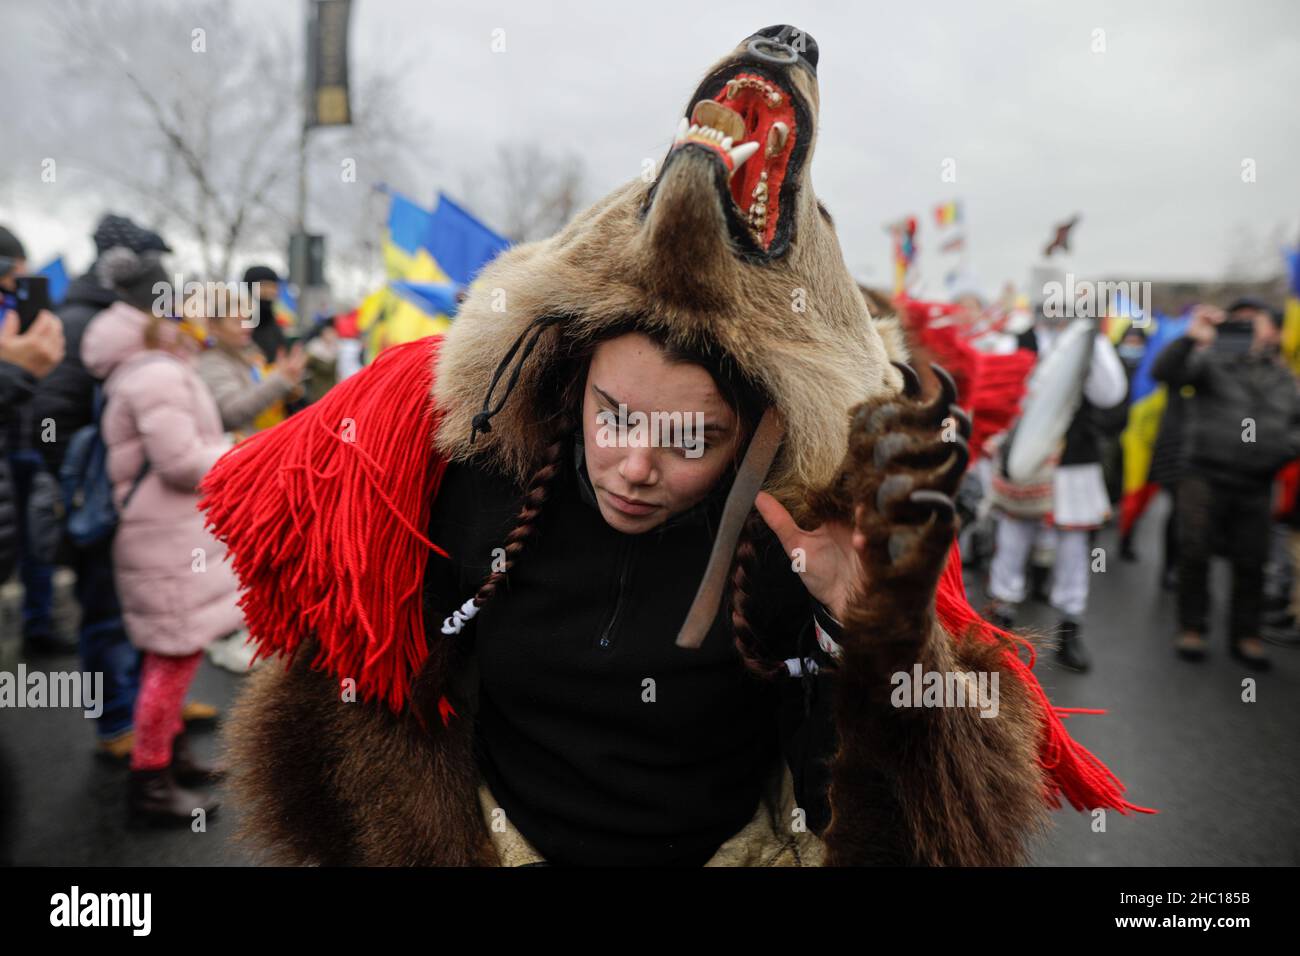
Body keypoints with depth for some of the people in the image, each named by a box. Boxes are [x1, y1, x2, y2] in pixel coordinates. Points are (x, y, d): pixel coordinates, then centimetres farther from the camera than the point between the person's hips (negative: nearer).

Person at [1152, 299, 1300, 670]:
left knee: (1251, 563, 8)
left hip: (1256, 486, 4)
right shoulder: (1210, 359, 0)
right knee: (1195, 554, 1)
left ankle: (1245, 635, 23)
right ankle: (1192, 628, 16)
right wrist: (1191, 338, -29)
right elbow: (1164, 373, -15)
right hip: (1204, 476, -3)